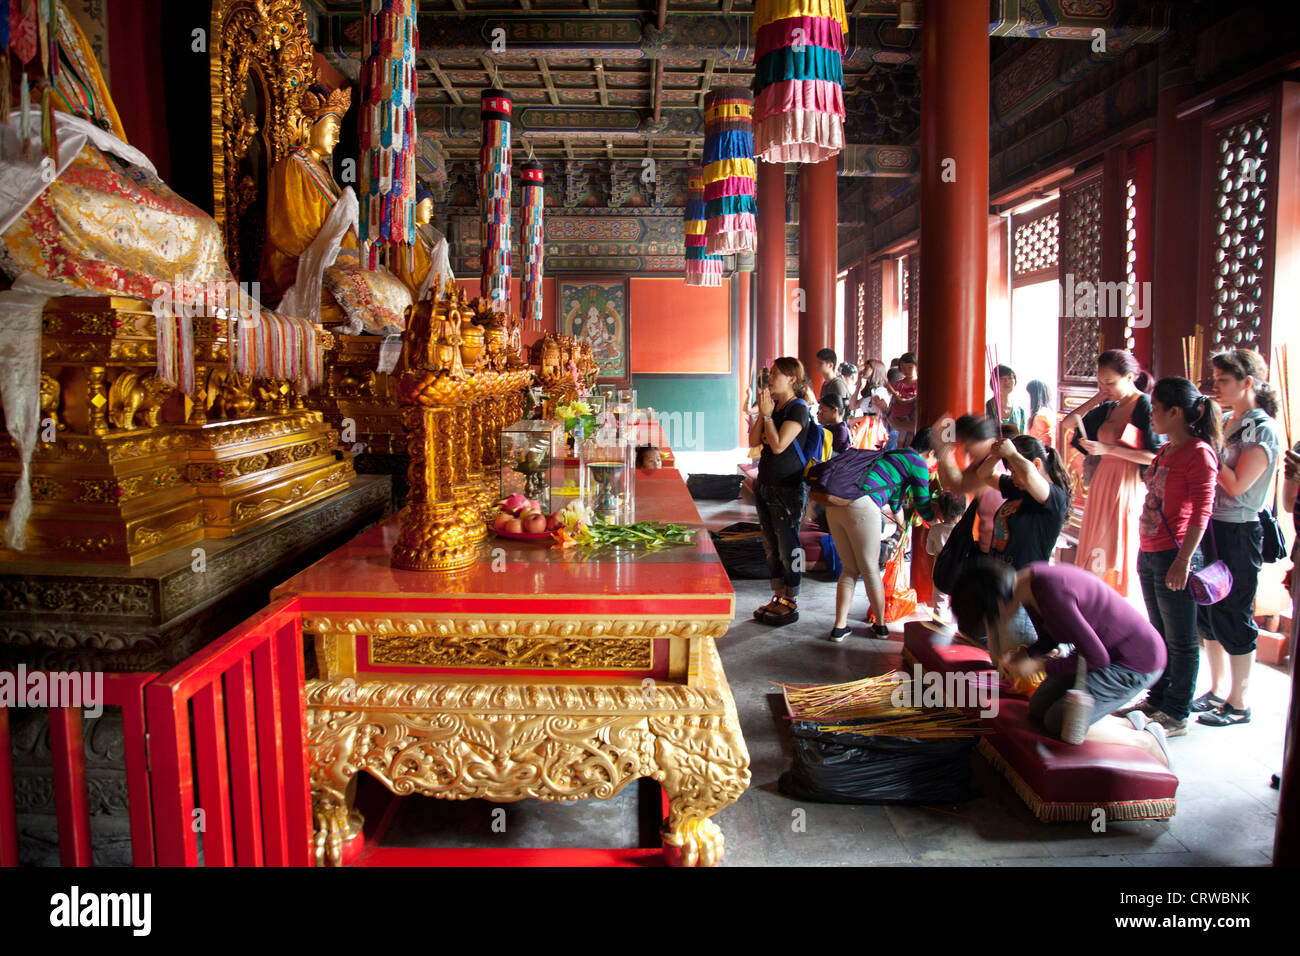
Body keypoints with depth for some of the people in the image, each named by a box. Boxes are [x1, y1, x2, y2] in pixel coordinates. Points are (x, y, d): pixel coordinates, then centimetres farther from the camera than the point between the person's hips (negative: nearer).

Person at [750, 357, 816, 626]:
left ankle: (791, 604, 9)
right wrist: (762, 412, -3)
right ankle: (778, 598, 25)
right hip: (765, 485, 9)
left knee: (788, 546, -1)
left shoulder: (798, 409, -13)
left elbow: (778, 445, -22)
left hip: (789, 488, -9)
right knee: (771, 546, 14)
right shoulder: (773, 406, 11)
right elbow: (754, 440, 6)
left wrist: (767, 414, -14)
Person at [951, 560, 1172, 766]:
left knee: (1059, 723, -13)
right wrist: (1021, 654, -6)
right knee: (1039, 708, 6)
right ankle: (1130, 723, 15)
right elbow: (1050, 638, 12)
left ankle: (1147, 740, 4)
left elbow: (1096, 657, -25)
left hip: (1136, 662, -9)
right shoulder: (1026, 582, -4)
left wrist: (1038, 666, -18)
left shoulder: (1051, 594, -32)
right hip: (1101, 650, 9)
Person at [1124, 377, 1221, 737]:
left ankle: (1177, 715, 11)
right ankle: (1157, 700, 31)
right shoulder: (1167, 450, 14)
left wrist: (1183, 560, -22)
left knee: (1180, 641, 2)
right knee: (1159, 635, 18)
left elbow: (1201, 511, -18)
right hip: (1149, 553, 9)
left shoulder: (1199, 452, -13)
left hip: (1174, 555, -9)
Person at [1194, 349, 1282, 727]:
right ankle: (1217, 689, 28)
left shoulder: (1263, 430, -12)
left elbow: (1237, 485, -19)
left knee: (1232, 617, 0)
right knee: (1206, 612, 14)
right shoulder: (1225, 423, 10)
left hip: (1238, 534, -8)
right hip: (1210, 526, 8)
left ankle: (1239, 703, 13)